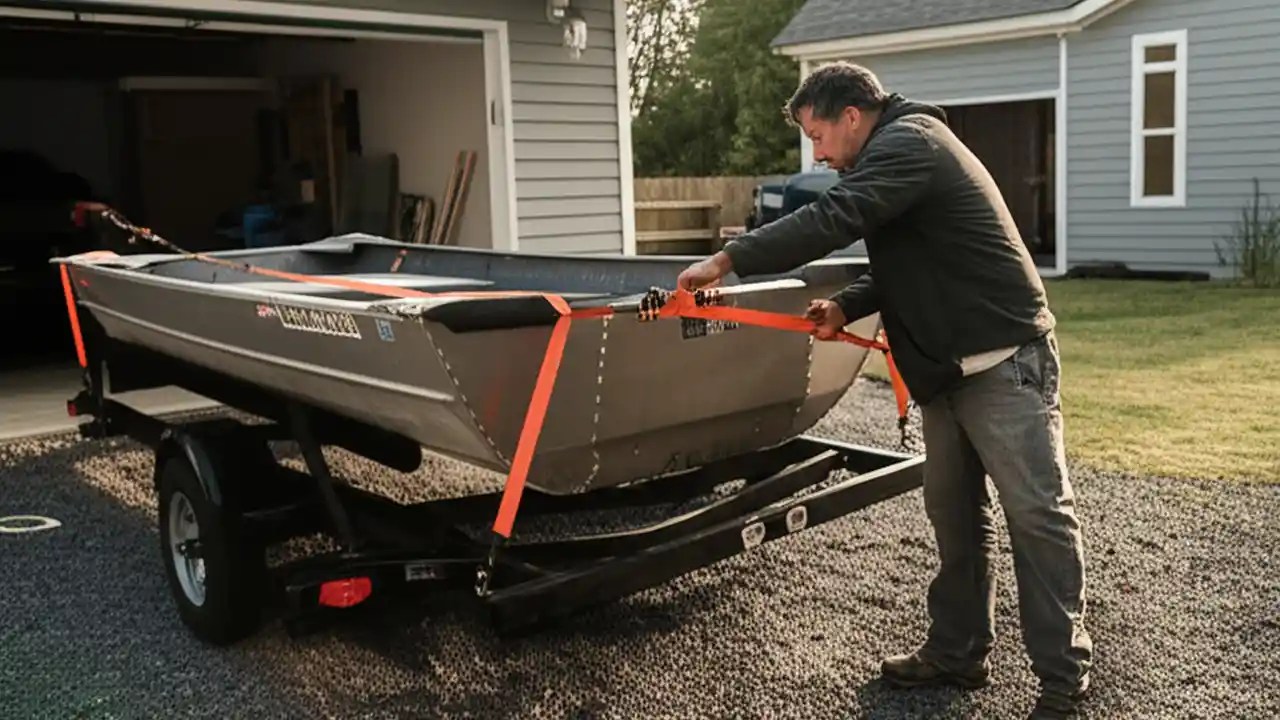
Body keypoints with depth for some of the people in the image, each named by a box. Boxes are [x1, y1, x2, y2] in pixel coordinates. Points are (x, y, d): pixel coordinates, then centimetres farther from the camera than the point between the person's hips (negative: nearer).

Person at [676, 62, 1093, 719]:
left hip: (1005, 363, -10)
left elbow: (831, 221, -26)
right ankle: (957, 652, 22)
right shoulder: (897, 156, 19)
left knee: (1037, 513, -4)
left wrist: (728, 259, -21)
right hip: (949, 370, 10)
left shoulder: (909, 141, -13)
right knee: (954, 517, 12)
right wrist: (846, 306, 3)